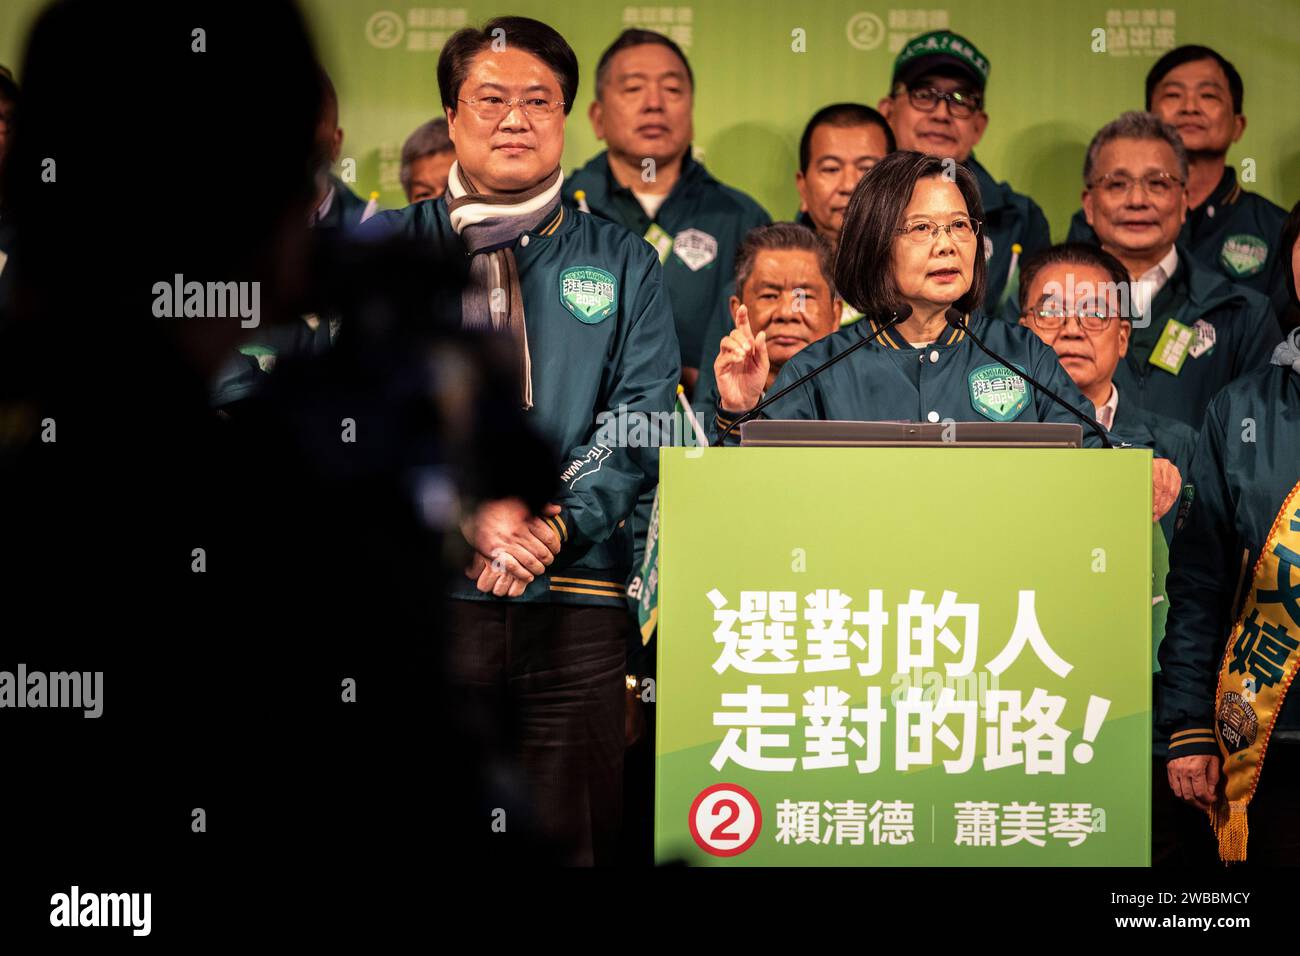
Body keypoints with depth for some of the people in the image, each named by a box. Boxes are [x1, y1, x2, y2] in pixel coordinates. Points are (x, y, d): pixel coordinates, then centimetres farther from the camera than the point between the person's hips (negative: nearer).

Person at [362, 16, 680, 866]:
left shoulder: (622, 264, 14)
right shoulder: (384, 249, 11)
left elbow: (644, 414, 3)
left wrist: (558, 524, -13)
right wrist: (467, 512, -14)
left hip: (576, 593, 1)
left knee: (572, 840, 0)